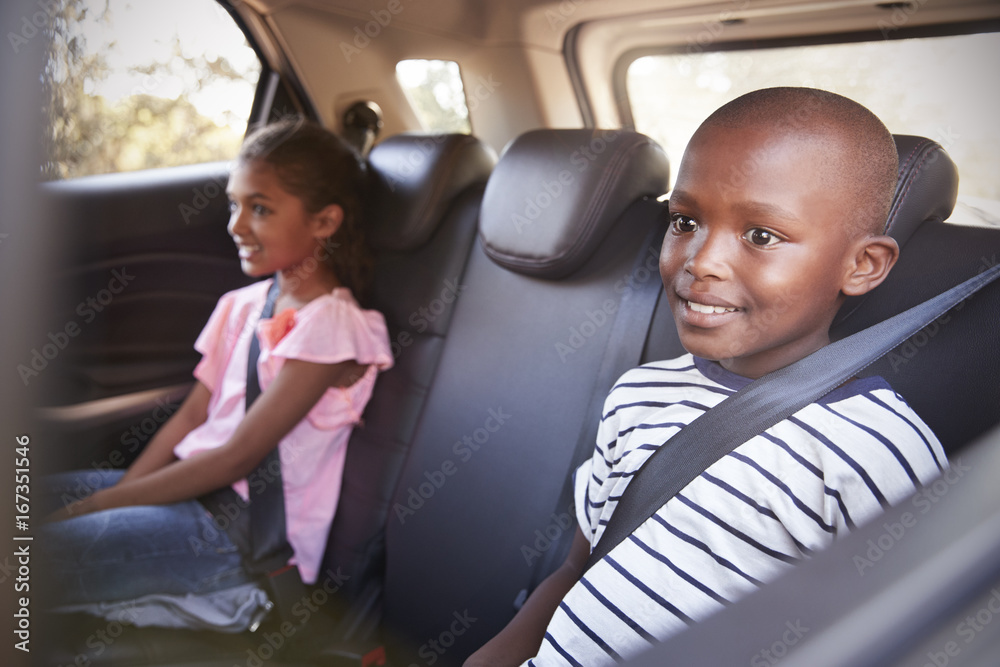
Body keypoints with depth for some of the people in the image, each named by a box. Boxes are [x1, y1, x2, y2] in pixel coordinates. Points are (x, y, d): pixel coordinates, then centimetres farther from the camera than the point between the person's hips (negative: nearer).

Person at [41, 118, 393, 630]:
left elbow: (238, 456, -17)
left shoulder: (329, 324, -16)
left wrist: (102, 503, -13)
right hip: (192, 486, 8)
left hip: (252, 529, -8)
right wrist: (123, 490, -4)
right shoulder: (244, 304, 11)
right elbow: (190, 416, 11)